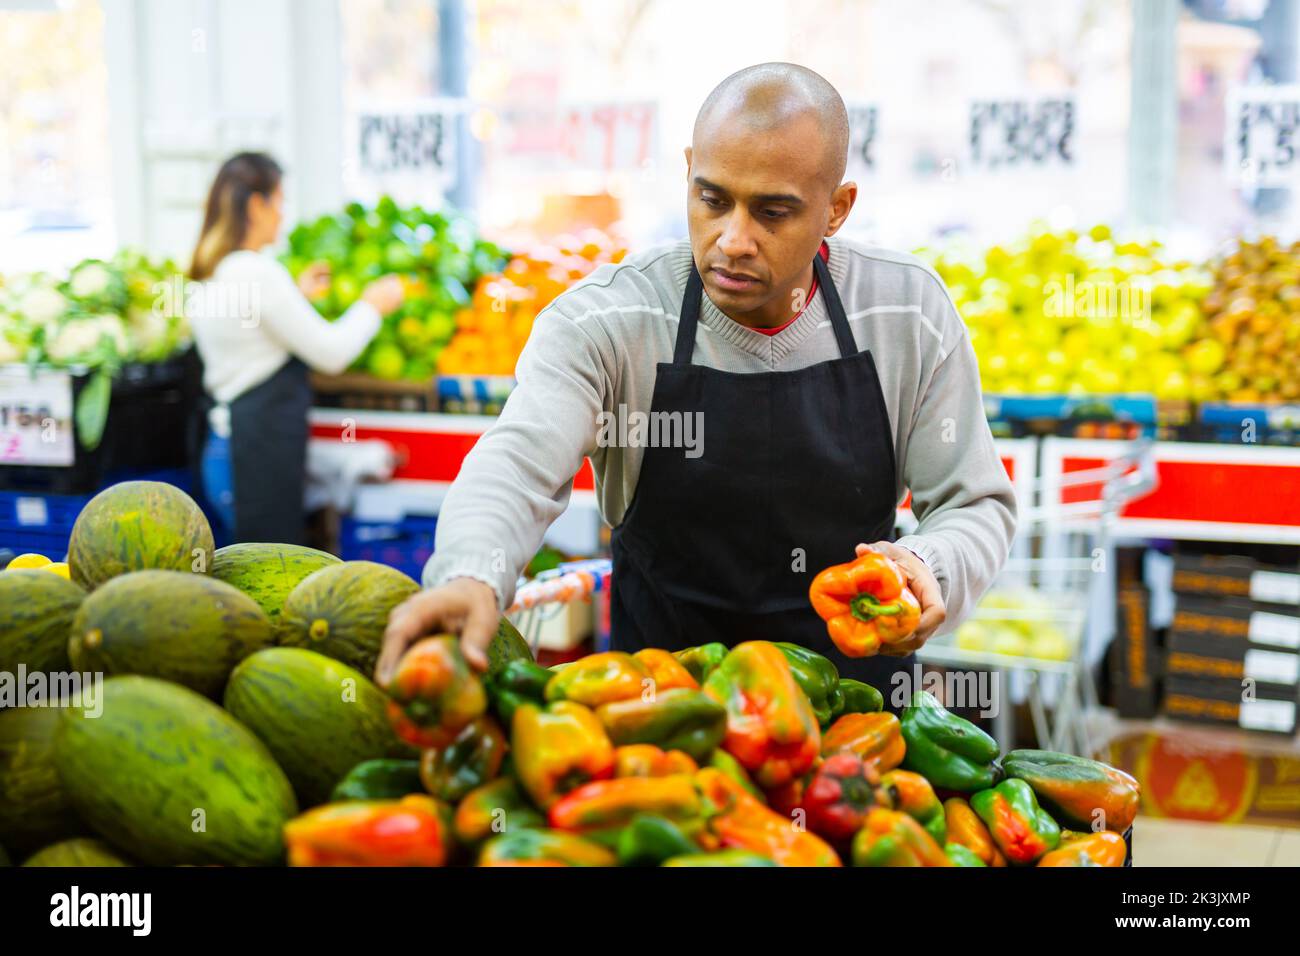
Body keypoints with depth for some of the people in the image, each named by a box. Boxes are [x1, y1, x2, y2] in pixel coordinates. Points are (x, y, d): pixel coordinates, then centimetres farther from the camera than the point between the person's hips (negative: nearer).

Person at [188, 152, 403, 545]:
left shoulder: (209, 275, 13)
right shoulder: (257, 272, -15)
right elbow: (331, 352, -11)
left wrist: (296, 296, 33)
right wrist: (372, 305, 5)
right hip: (261, 449, -10)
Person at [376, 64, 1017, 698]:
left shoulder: (909, 313, -4)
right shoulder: (601, 320, -10)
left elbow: (976, 505, 3)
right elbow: (517, 463, -25)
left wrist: (926, 569, -21)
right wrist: (471, 575, -48)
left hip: (856, 679, 2)